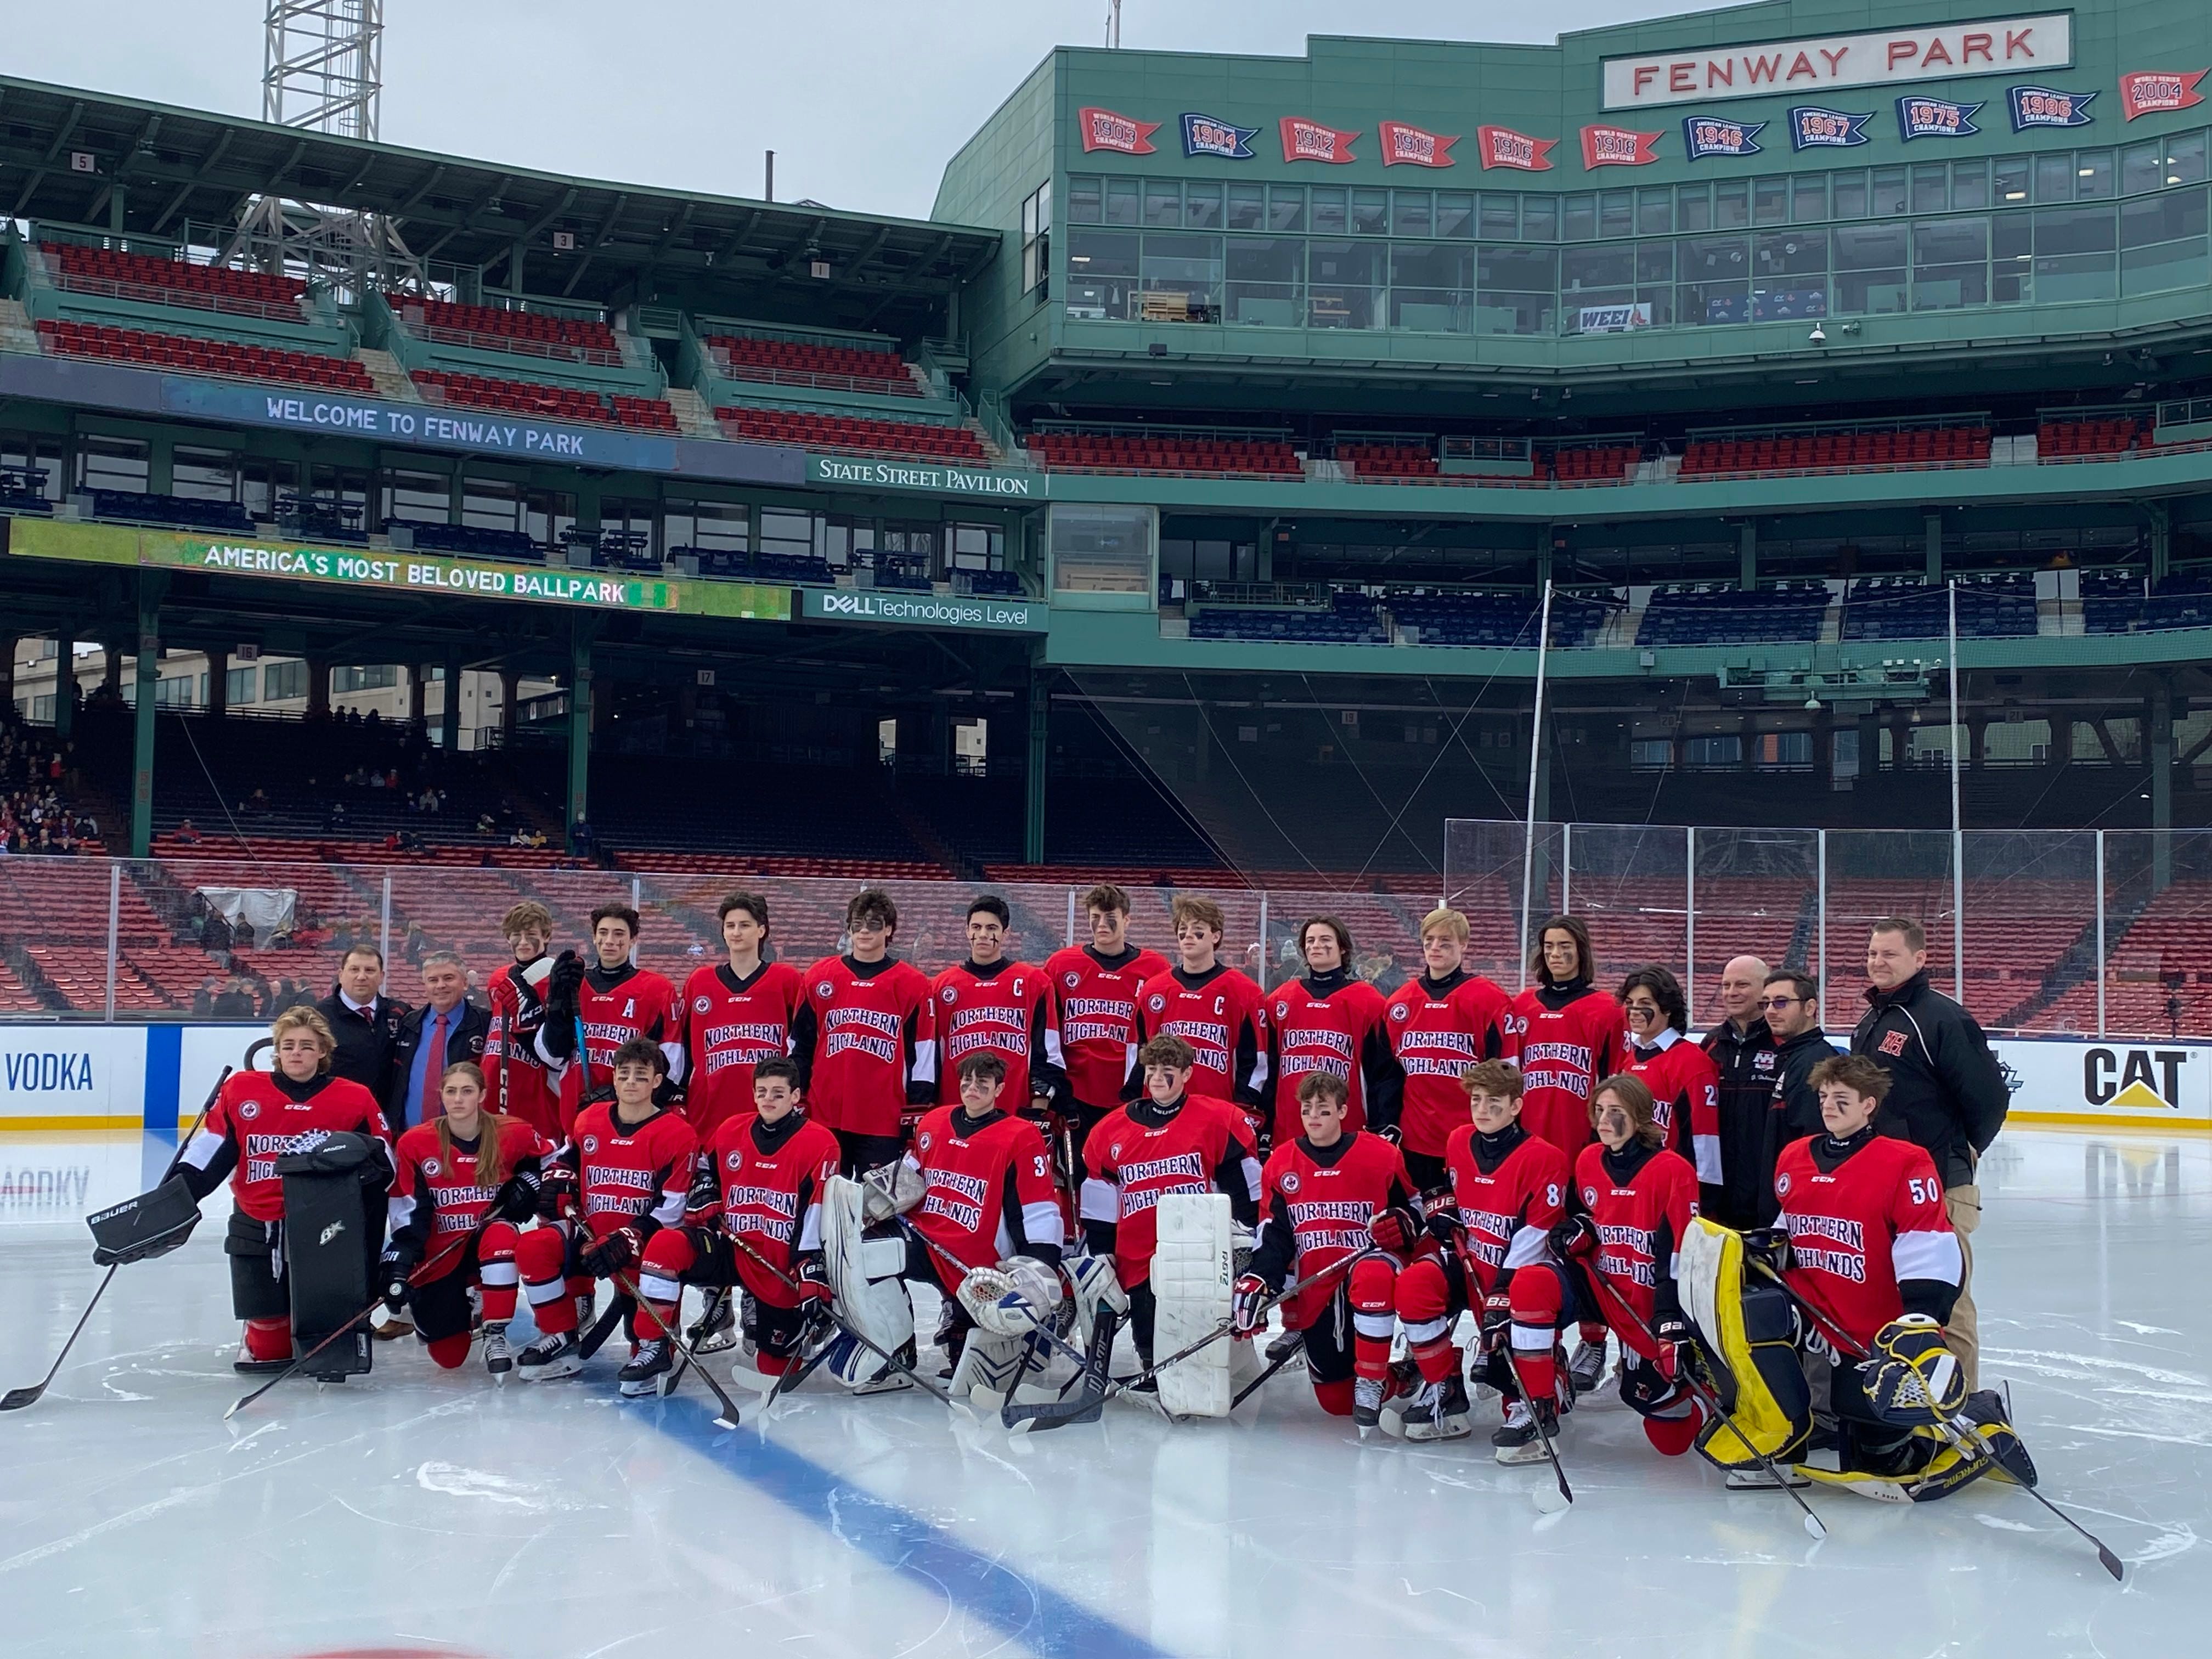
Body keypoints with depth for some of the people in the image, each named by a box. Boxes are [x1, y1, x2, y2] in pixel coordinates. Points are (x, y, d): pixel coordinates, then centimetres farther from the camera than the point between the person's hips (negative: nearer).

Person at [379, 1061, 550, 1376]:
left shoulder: (513, 1134, -7)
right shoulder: (415, 1143, -6)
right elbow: (407, 1209, -6)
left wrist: (529, 1183, -8)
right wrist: (401, 1252, -20)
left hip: (489, 1247, 0)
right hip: (440, 1254, 1)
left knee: (501, 1235, -39)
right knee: (449, 1356, -5)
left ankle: (495, 1336, -25)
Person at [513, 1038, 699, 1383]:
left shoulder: (677, 1134, -8)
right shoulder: (589, 1121, 8)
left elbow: (671, 1208, -13)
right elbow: (564, 1159, 28)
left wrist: (626, 1241, -23)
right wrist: (556, 1185, 5)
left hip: (643, 1246, -4)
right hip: (589, 1236, 5)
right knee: (533, 1247, -21)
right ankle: (563, 1342, -7)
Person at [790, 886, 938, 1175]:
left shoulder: (912, 985, 3)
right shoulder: (820, 977, 9)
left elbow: (924, 1054, 3)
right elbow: (799, 1046, 12)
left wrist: (918, 1115, -2)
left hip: (885, 1121, -2)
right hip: (824, 1118, 2)